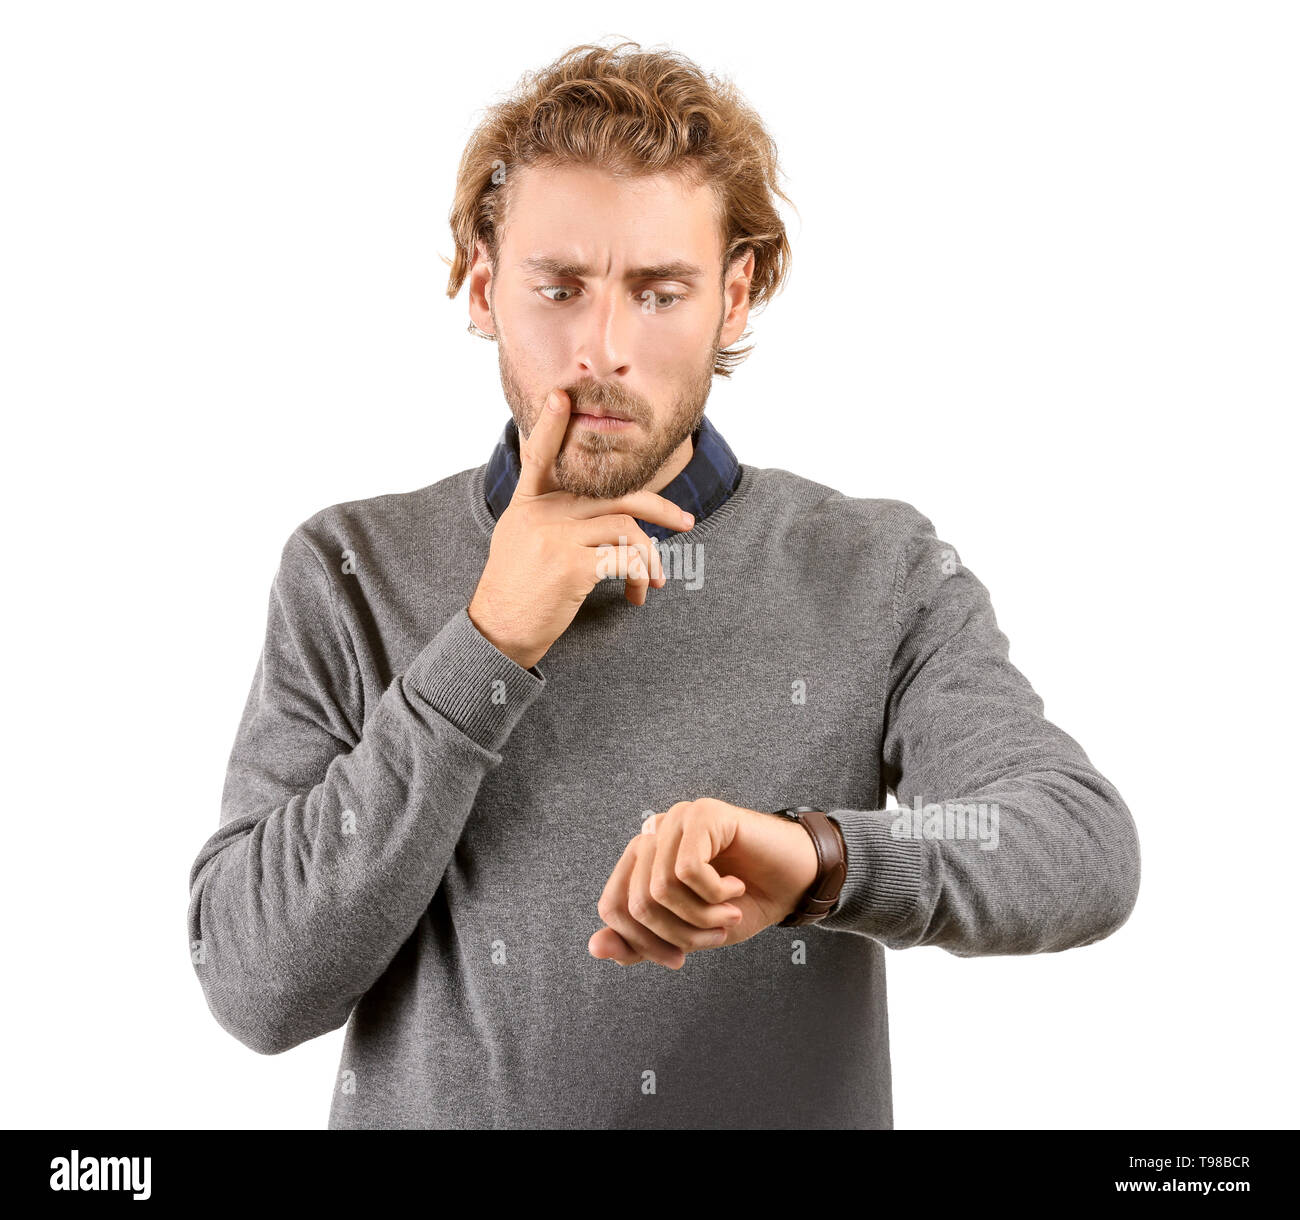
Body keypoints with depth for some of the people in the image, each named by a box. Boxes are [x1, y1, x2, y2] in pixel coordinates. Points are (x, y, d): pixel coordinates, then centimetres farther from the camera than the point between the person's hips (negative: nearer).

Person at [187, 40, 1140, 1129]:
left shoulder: (882, 574, -4)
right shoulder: (351, 576, -4)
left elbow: (1086, 853, -17)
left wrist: (815, 852, -34)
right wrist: (486, 647, -18)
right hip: (426, 1107, 0)